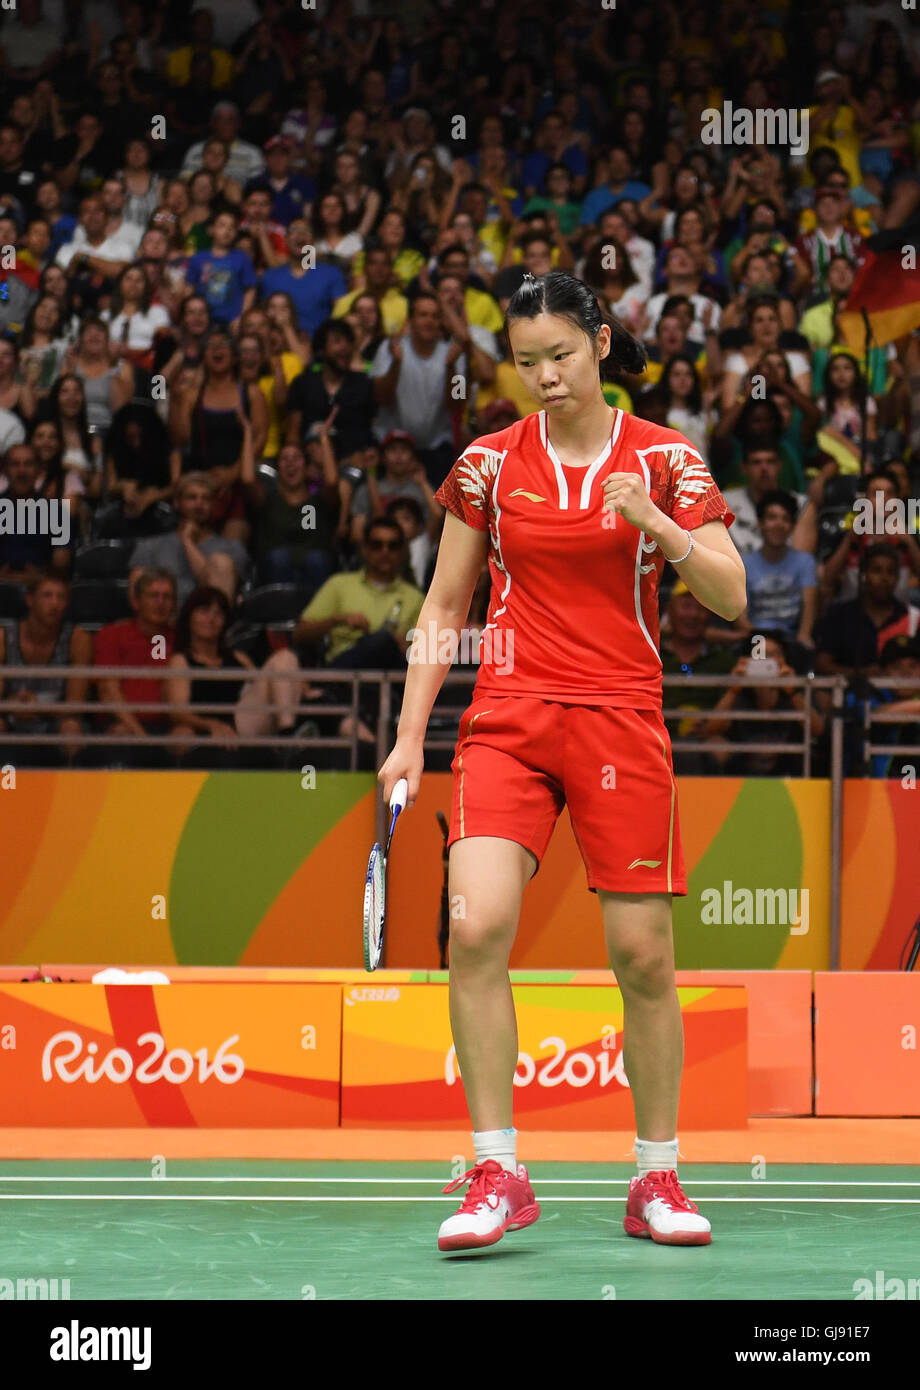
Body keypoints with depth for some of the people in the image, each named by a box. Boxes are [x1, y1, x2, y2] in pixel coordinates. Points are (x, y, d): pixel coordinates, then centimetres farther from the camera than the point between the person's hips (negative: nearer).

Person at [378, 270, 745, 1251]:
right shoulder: (490, 463, 6)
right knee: (476, 929, -18)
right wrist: (410, 736, 6)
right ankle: (497, 1176, -12)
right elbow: (445, 605, 12)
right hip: (508, 719, 1)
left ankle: (657, 1179, 14)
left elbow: (730, 599, -4)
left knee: (644, 955, -1)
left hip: (622, 721, 0)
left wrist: (653, 523, -20)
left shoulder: (665, 460, 2)